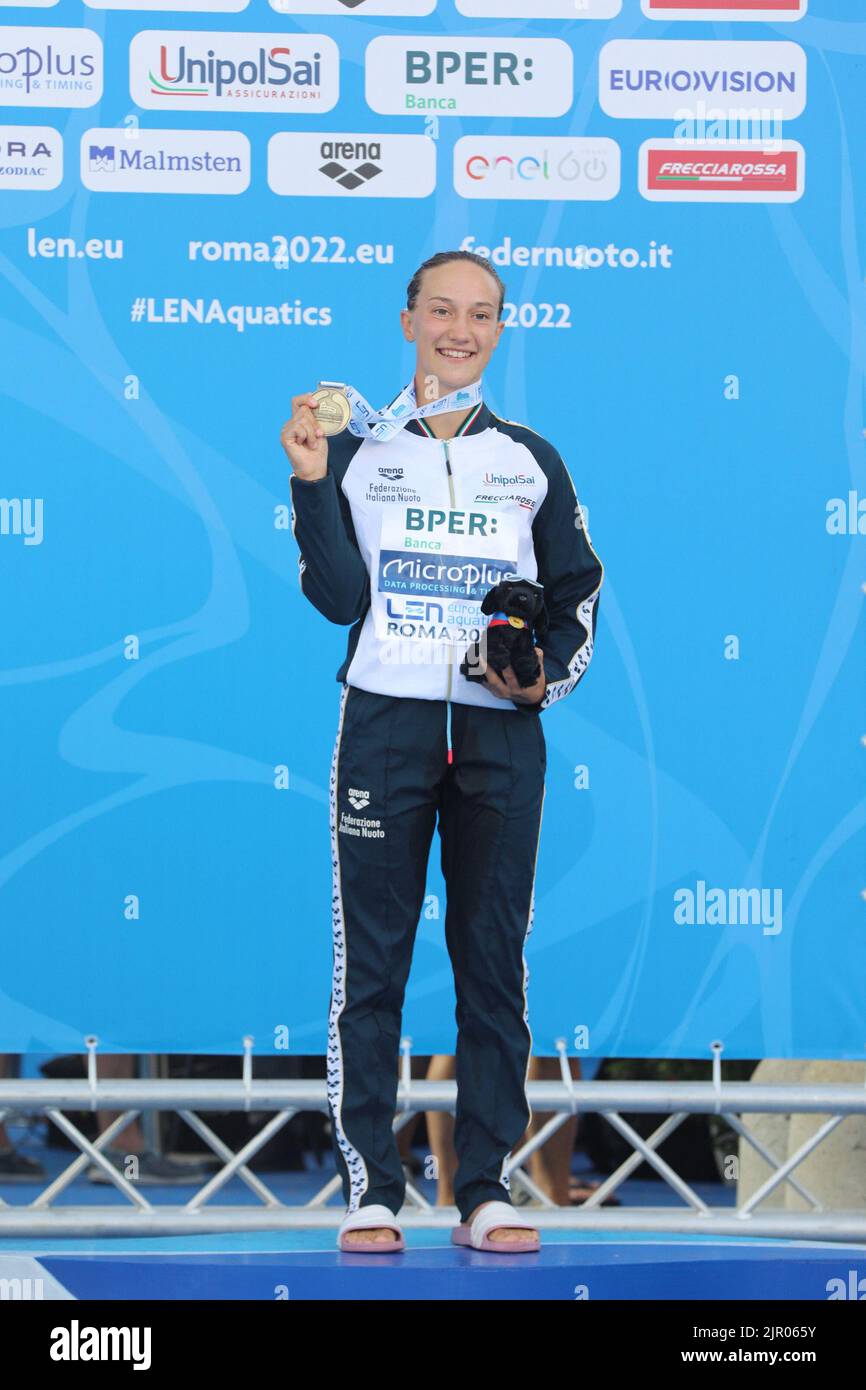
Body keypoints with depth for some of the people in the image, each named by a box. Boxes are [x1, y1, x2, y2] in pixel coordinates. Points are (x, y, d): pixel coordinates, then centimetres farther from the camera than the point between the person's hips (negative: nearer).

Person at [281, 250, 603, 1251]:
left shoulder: (531, 461, 12)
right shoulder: (357, 452, 7)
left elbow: (580, 590, 15)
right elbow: (338, 598, -1)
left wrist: (550, 672, -3)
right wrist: (312, 484, -10)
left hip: (500, 733, 1)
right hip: (385, 720, -1)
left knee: (495, 959, 1)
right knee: (371, 960, -3)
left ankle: (485, 1190, 5)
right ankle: (369, 1190, 1)